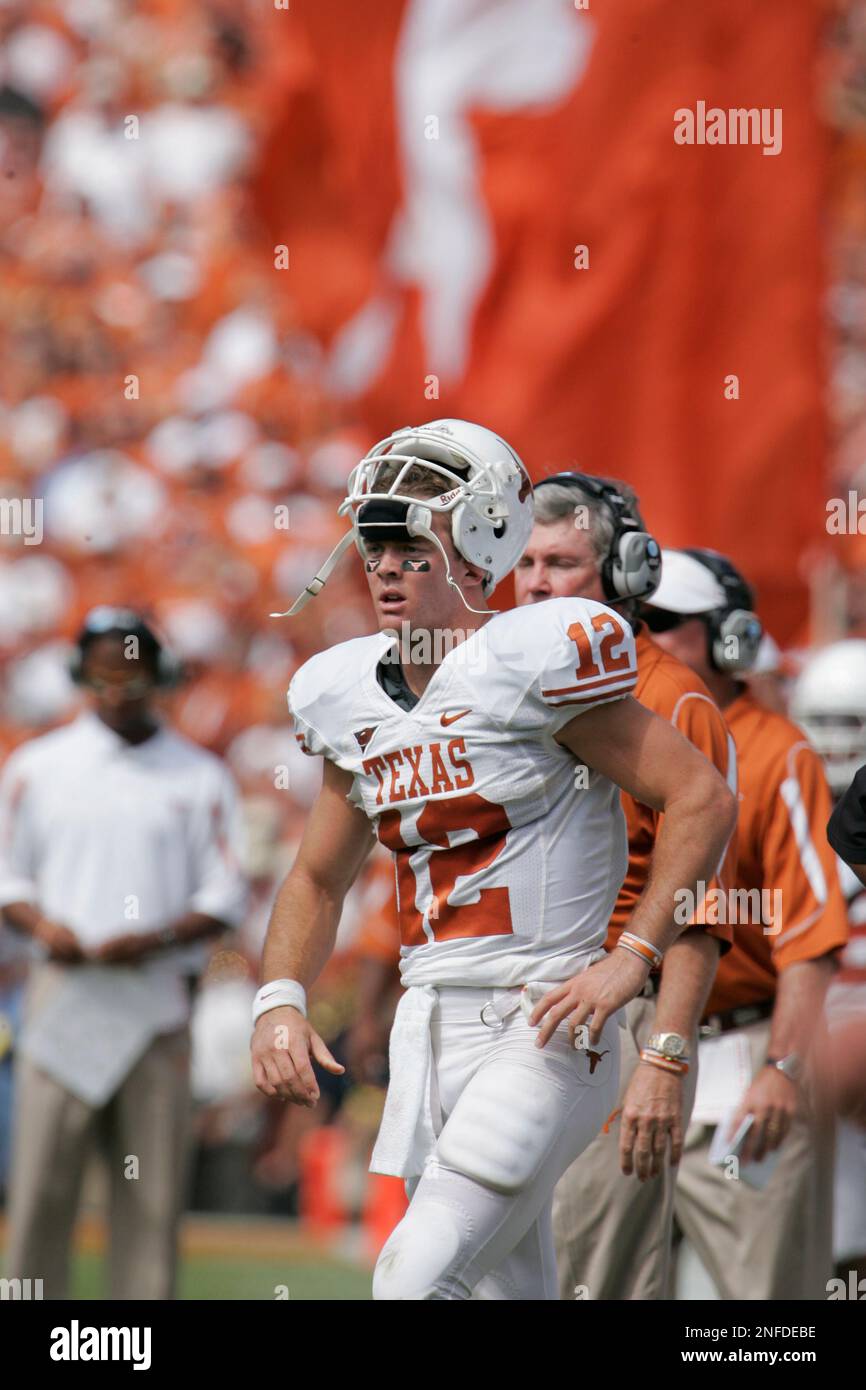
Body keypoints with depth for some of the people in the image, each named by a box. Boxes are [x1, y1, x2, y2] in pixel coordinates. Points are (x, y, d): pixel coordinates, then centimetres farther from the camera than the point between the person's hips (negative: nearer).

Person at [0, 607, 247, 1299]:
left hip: (158, 1001, 0)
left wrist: (156, 940, -11)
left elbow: (224, 898, 7)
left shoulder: (199, 776, 9)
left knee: (154, 1191, -2)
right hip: (64, 992, 0)